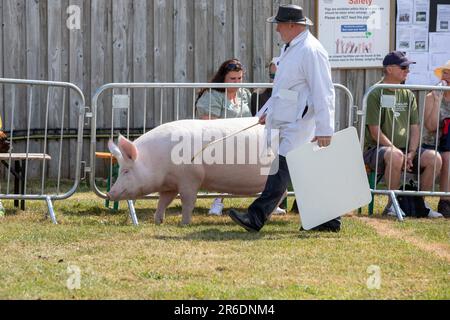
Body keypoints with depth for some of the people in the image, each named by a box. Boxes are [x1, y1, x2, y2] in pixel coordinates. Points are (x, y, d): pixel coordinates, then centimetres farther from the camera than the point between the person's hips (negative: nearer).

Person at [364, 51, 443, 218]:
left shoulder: (408, 95, 14)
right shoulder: (376, 94, -6)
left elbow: (415, 127, 10)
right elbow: (375, 131, -12)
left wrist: (411, 153, -8)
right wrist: (397, 152, -18)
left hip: (406, 150, 6)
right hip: (377, 149, -6)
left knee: (434, 158, -17)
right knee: (395, 157, -39)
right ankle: (392, 204, -23)